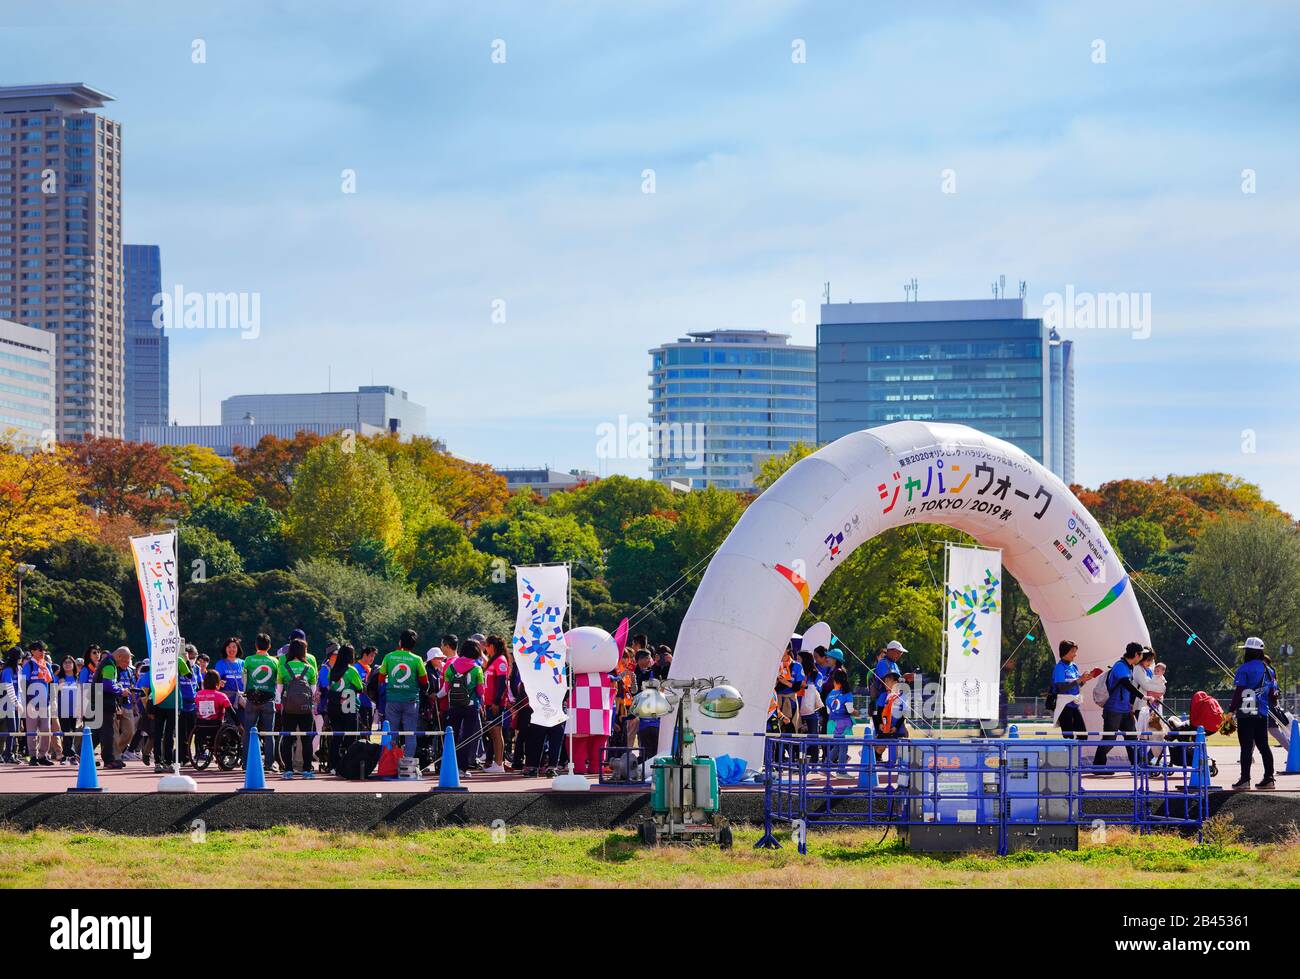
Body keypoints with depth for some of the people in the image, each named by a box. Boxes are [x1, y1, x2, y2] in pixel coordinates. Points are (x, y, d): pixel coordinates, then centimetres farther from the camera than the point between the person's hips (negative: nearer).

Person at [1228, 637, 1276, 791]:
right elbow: (1273, 694, 13)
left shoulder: (1244, 669, -10)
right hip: (1262, 714, 6)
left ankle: (1245, 779, -6)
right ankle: (1269, 779, 12)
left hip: (1246, 714, -6)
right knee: (1263, 746, 11)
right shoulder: (1268, 670, 10)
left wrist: (1231, 710, -11)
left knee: (1246, 746, -5)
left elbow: (1238, 692, -15)